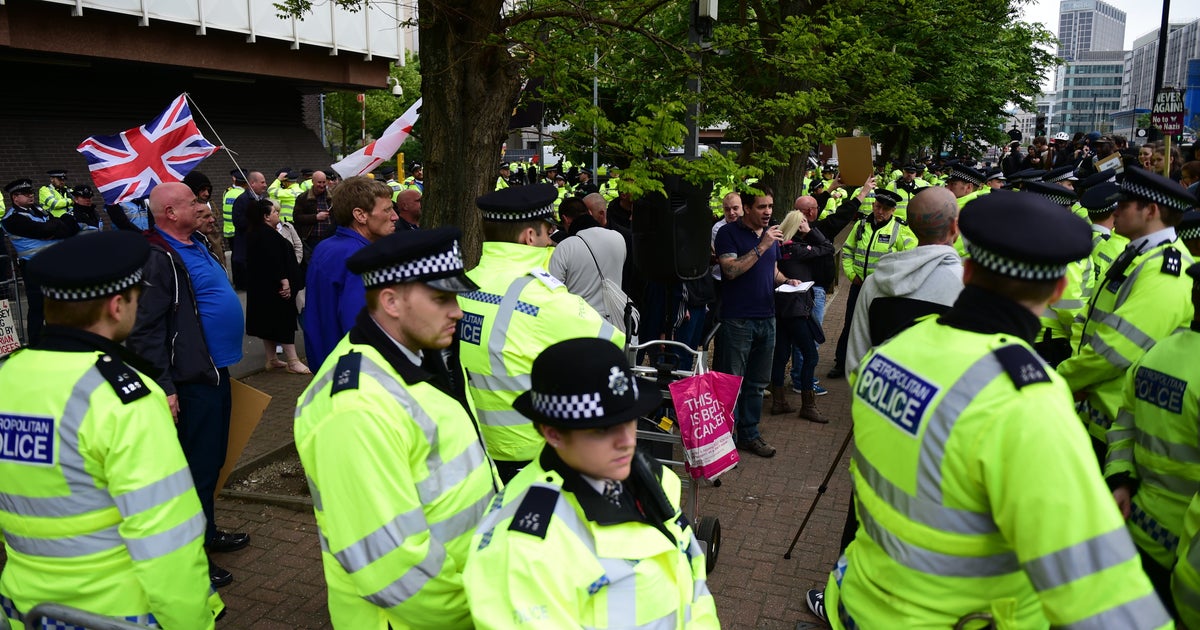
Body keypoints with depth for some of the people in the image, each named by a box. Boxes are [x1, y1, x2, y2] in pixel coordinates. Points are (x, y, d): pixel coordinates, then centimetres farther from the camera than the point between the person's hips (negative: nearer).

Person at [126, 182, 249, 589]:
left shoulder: (196, 246, 13)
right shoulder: (157, 259, -18)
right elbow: (146, 331, -22)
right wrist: (164, 388, -24)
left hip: (216, 372, 10)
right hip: (191, 381, -10)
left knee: (212, 461, 21)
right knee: (197, 467, 0)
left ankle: (207, 534, 36)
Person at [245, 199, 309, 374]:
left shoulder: (253, 234, 13)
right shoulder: (269, 235, -19)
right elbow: (275, 261, -26)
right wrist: (284, 281, -25)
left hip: (260, 287, 10)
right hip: (274, 286, -10)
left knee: (267, 321, 14)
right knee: (284, 320, -6)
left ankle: (271, 360, 21)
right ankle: (292, 362, -4)